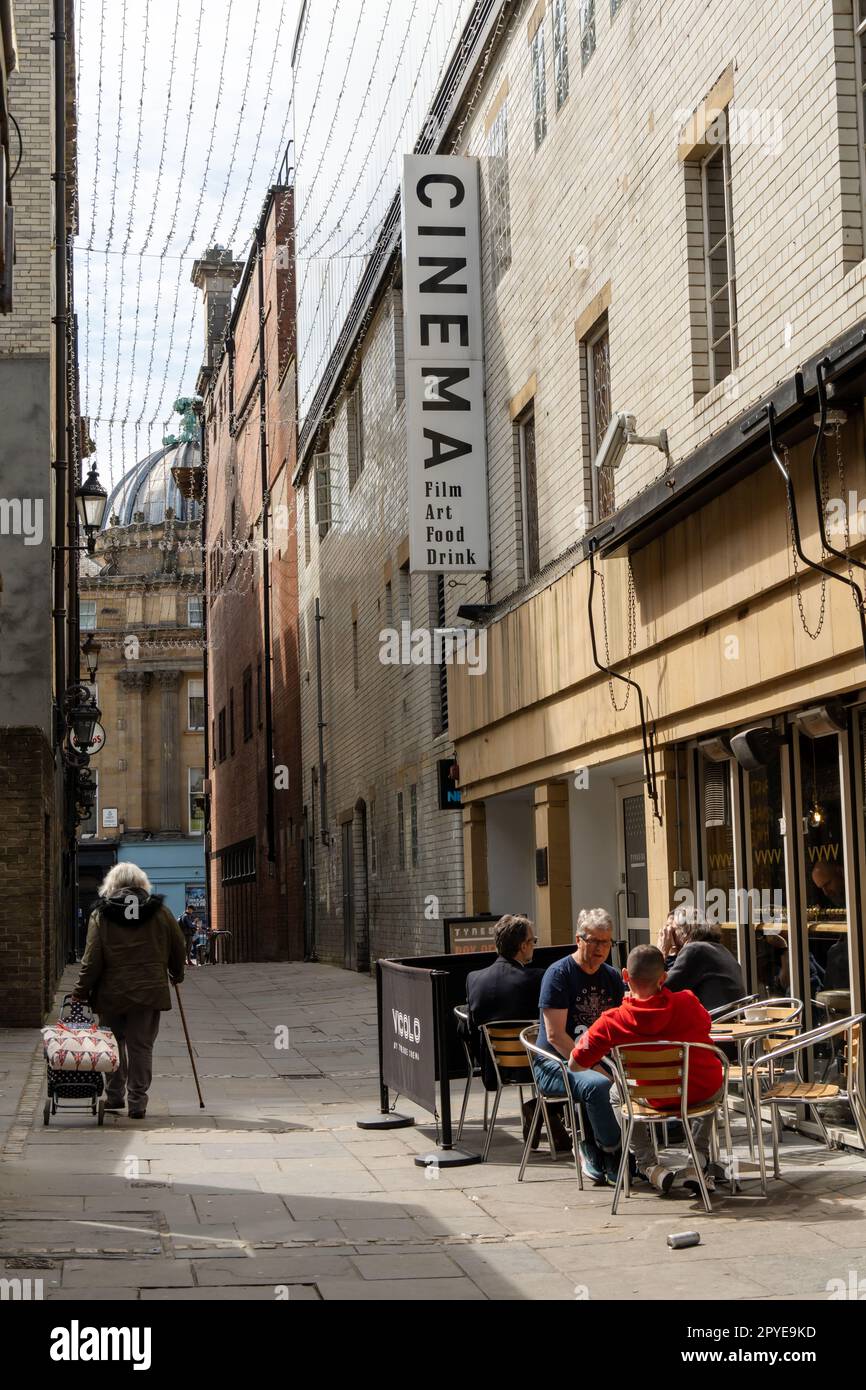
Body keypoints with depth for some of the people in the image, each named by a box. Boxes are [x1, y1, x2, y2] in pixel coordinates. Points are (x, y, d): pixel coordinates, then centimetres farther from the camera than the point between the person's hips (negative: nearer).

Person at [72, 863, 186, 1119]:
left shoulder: (100, 916, -1)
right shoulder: (159, 912, 3)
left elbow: (92, 960, -5)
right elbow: (179, 947, 10)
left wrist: (81, 992, 2)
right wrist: (176, 975, 27)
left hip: (111, 993, 0)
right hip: (149, 992, 0)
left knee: (114, 1043, 15)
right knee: (141, 1046, 4)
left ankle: (115, 1095, 19)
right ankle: (137, 1102, 3)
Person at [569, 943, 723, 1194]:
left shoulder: (613, 1021, -14)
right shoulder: (687, 1002, -11)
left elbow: (575, 1064, -5)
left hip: (658, 1100, -1)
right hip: (705, 1093, 2)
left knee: (617, 1094, 31)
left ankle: (649, 1165, 20)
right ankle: (698, 1160, 27)